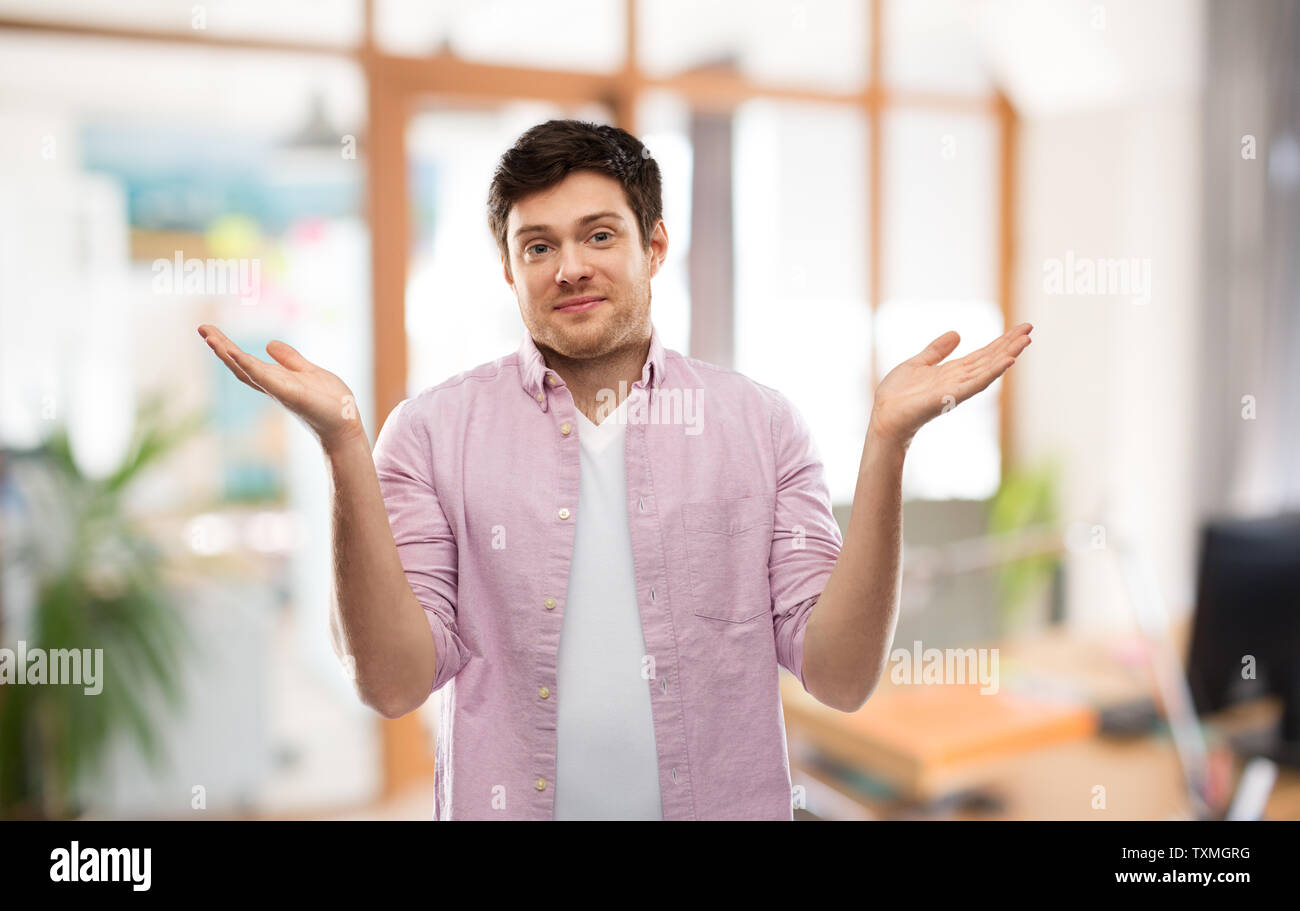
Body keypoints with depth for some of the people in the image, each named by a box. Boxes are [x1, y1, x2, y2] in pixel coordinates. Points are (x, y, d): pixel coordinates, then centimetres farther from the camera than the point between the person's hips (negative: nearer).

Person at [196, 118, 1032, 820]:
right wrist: (344, 447, -18)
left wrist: (886, 442, -16)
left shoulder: (761, 424, -3)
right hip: (505, 803, 0)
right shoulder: (432, 432, -3)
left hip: (724, 801, 1)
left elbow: (840, 676, -7)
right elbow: (394, 683, -9)